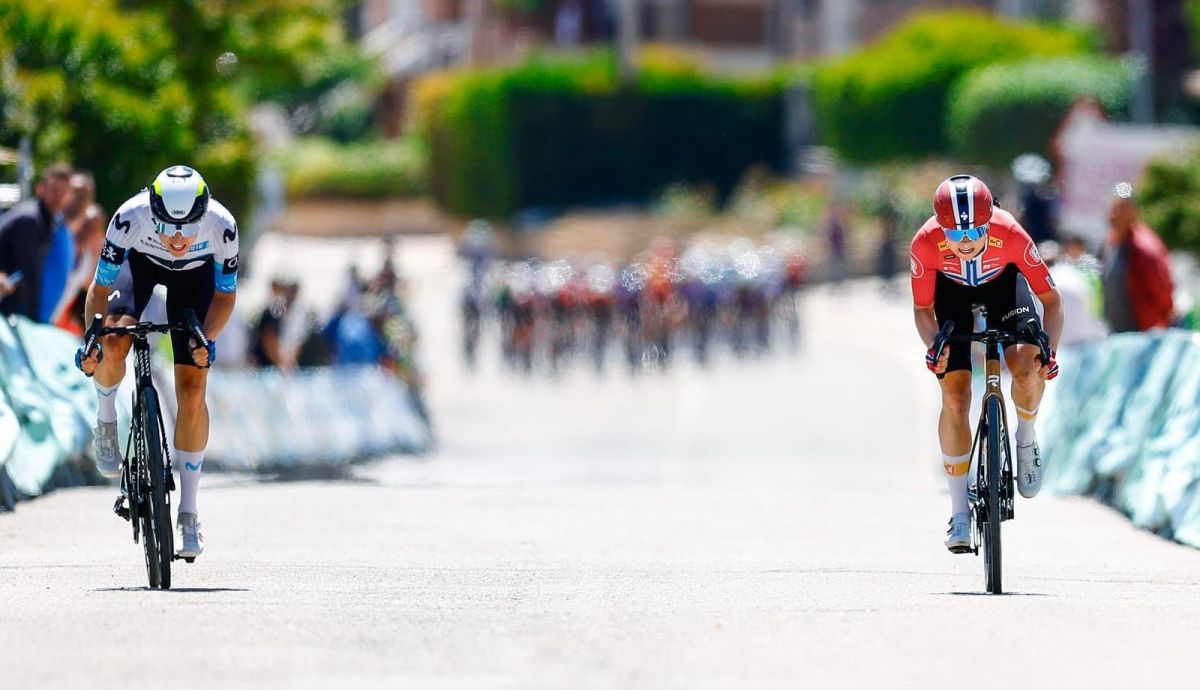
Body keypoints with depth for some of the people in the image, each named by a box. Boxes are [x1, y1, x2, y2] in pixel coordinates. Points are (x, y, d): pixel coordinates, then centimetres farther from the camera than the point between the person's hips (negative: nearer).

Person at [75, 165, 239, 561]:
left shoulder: (222, 226, -35)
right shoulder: (130, 219, -38)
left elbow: (225, 295, -17)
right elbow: (100, 289, -25)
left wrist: (208, 339, -33)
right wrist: (92, 339, -39)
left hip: (195, 275, 0)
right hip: (139, 261, 0)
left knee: (192, 392, -7)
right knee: (113, 345, -31)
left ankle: (188, 513, 4)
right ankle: (106, 420, 3)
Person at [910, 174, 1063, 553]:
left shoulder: (1010, 235, -36)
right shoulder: (926, 242, -34)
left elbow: (1051, 298, -25)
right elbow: (922, 308, -17)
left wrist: (1048, 350, -39)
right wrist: (934, 345, -37)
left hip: (1003, 284, -1)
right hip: (952, 291, 1)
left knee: (1027, 366, -28)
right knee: (955, 396, -9)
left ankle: (1025, 438, 5)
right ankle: (960, 515, -1)